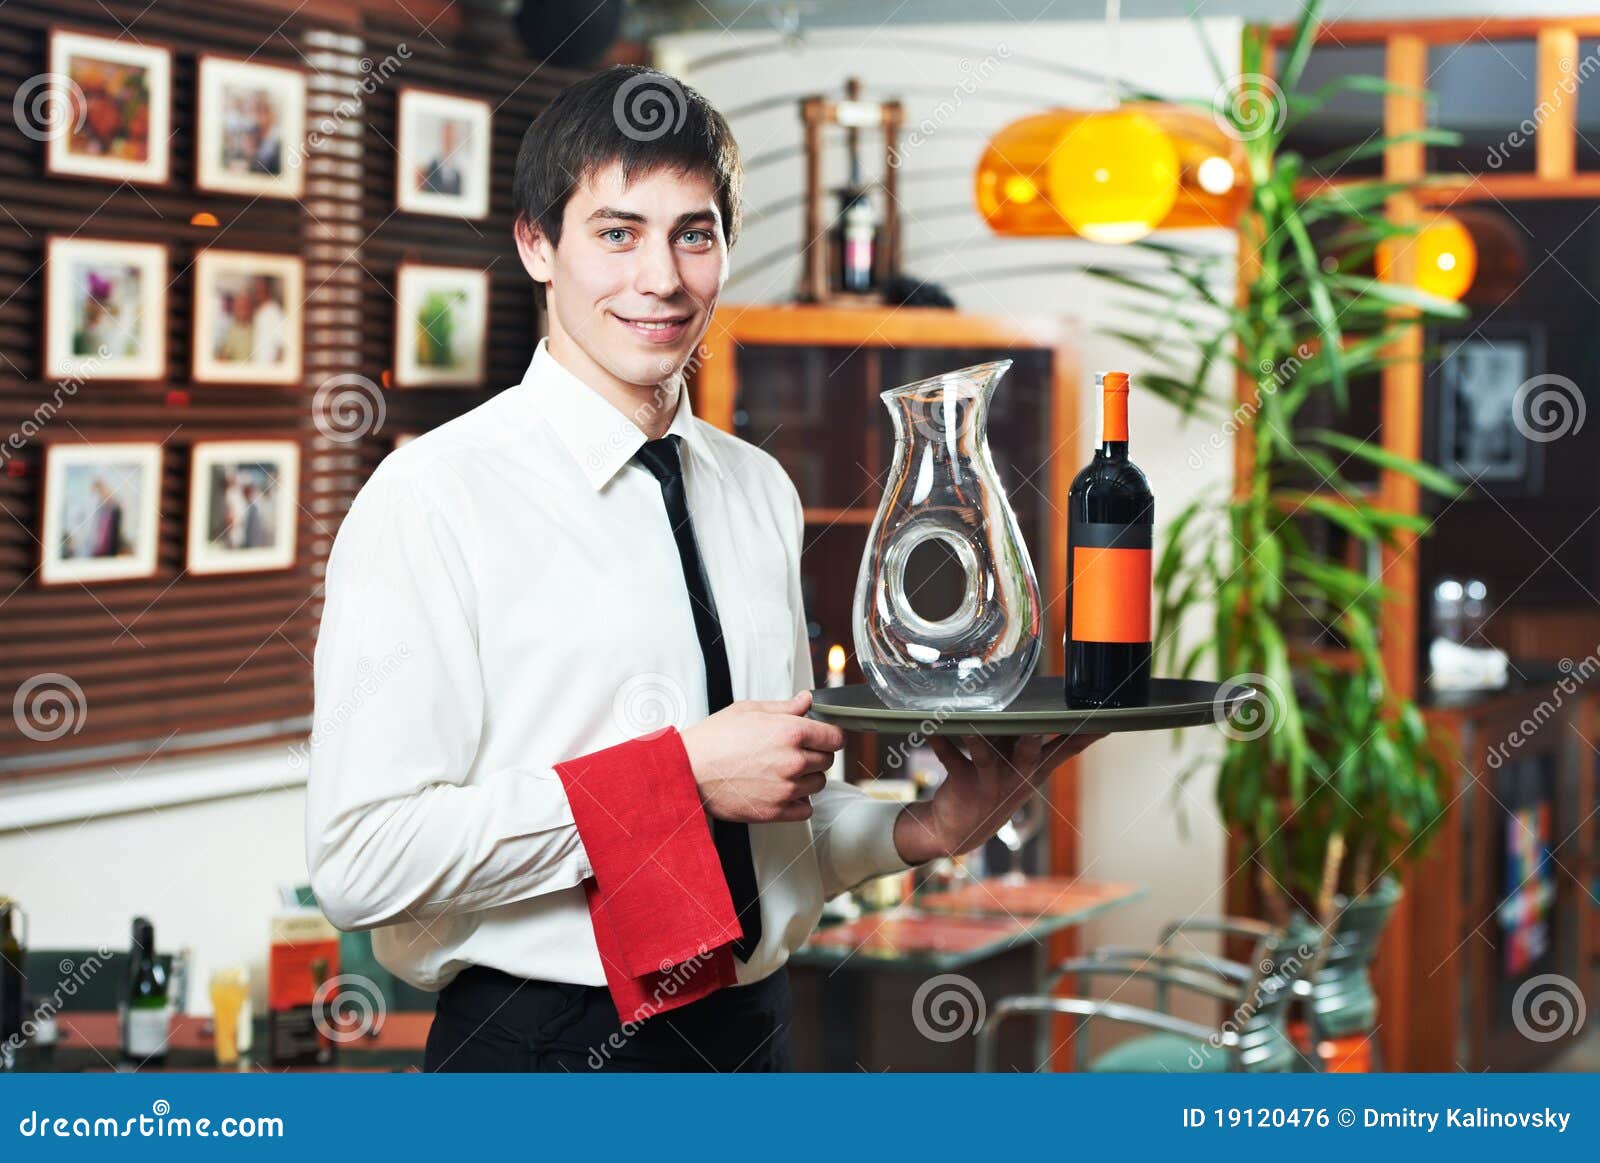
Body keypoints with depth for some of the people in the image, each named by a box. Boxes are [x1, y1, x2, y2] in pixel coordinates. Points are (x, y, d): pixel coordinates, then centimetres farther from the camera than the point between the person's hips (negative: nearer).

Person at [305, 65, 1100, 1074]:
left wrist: (926, 830, -4)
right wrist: (681, 772, -20)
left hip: (757, 1033, 6)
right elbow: (360, 859, -20)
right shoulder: (433, 498, -12)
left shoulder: (762, 493, 8)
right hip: (542, 1048, -6)